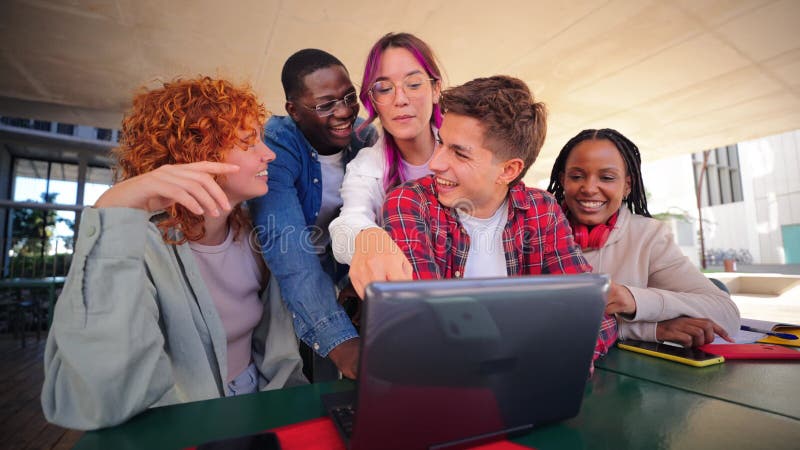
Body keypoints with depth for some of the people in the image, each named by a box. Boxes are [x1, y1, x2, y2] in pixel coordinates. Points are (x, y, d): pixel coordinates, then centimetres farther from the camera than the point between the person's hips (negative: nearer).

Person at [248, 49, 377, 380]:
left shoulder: (363, 136, -8)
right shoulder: (274, 148, -23)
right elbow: (287, 247, -36)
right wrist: (339, 341, -45)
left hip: (345, 279, 4)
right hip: (285, 289, -3)